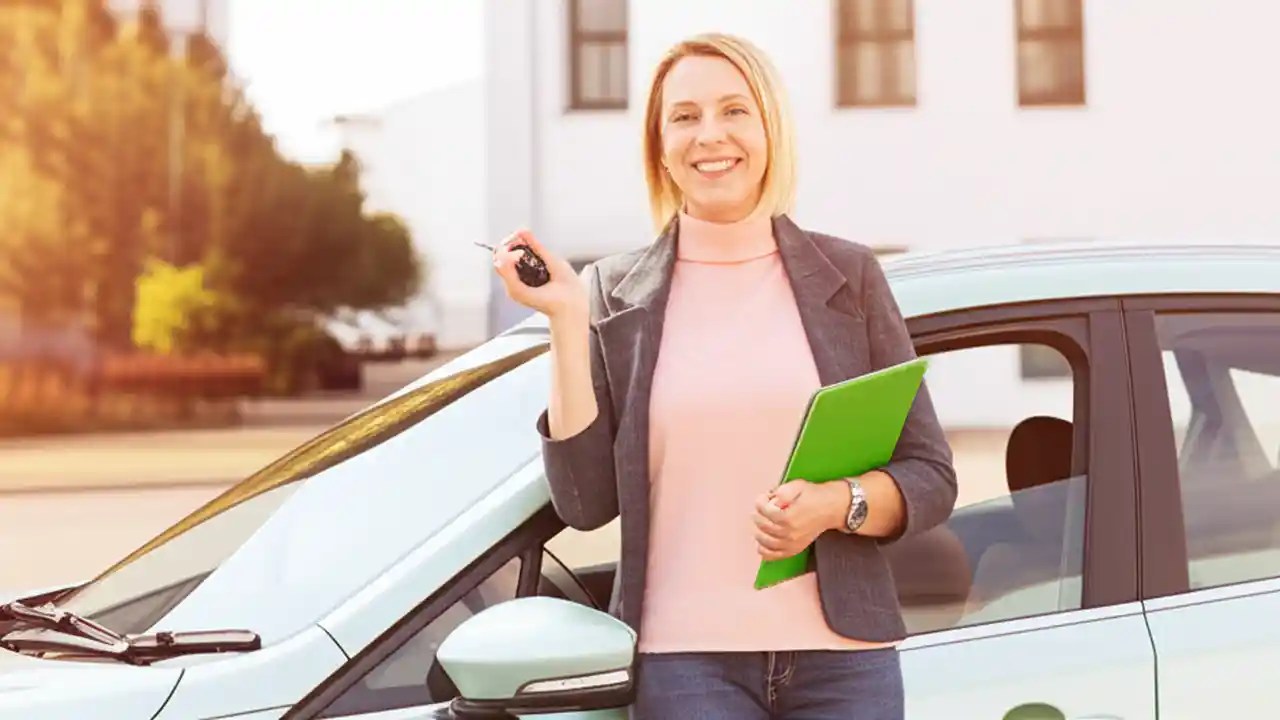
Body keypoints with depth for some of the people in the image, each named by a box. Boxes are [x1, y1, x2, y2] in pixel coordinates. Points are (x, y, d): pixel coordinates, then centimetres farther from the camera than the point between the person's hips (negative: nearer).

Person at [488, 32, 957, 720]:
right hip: (684, 658, -1)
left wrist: (836, 504, -13)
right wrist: (567, 321, -6)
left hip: (842, 658, 1)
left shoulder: (848, 276, 6)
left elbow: (931, 479, 6)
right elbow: (585, 502, -1)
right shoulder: (615, 295, 6)